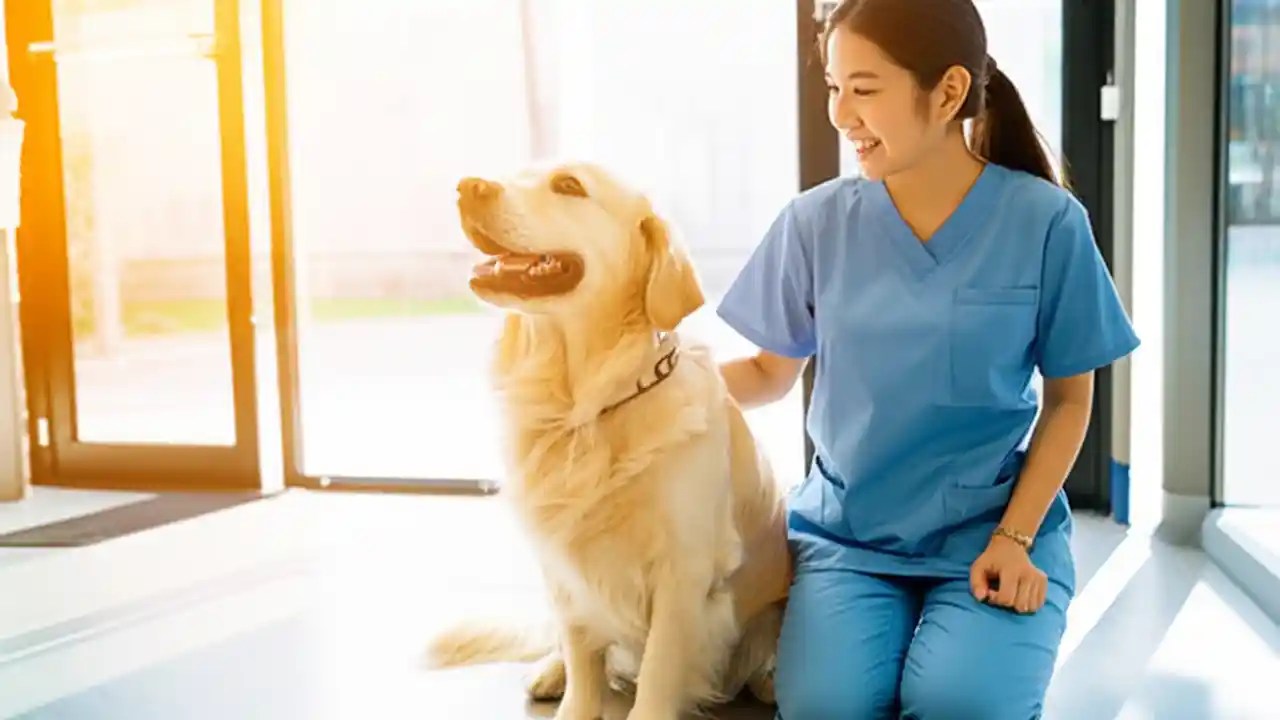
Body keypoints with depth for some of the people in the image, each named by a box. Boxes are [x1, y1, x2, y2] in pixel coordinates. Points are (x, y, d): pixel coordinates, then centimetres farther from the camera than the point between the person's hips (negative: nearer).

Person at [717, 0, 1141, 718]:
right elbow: (771, 373, 7)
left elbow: (1069, 398, 1)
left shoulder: (1046, 222, -8)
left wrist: (1015, 536, -9)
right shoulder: (816, 221, -3)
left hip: (992, 531, -1)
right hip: (847, 533, 1)